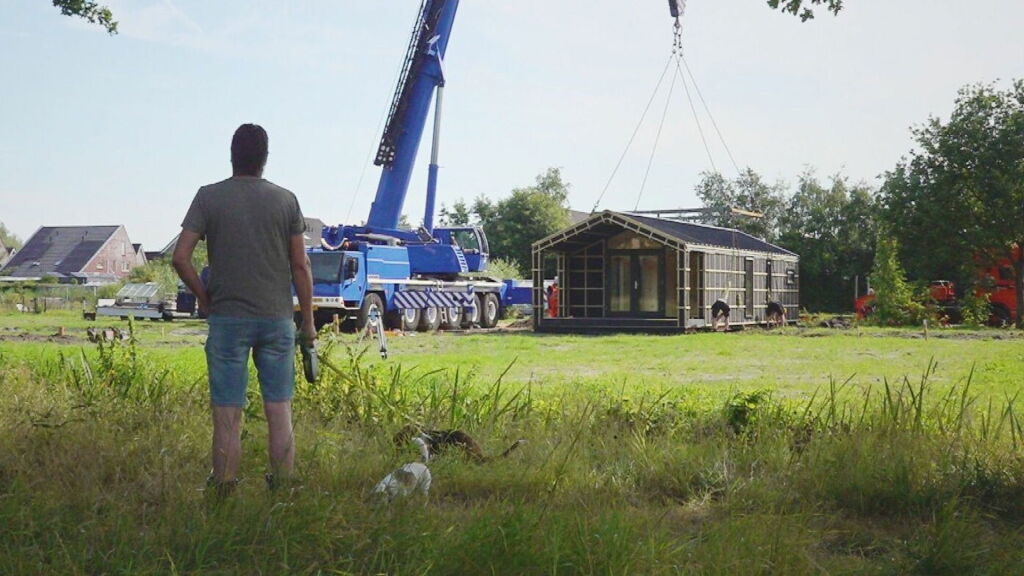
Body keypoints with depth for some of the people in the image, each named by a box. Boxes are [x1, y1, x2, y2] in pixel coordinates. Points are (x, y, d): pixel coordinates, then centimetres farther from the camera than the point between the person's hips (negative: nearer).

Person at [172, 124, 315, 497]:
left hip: (227, 317, -1)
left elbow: (180, 258, -7)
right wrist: (308, 320, 10)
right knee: (279, 411, 8)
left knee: (227, 414, 3)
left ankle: (223, 491, 6)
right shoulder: (285, 200, 2)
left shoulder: (209, 197, -1)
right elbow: (301, 266, 3)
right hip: (277, 318, 1)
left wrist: (202, 296, 8)